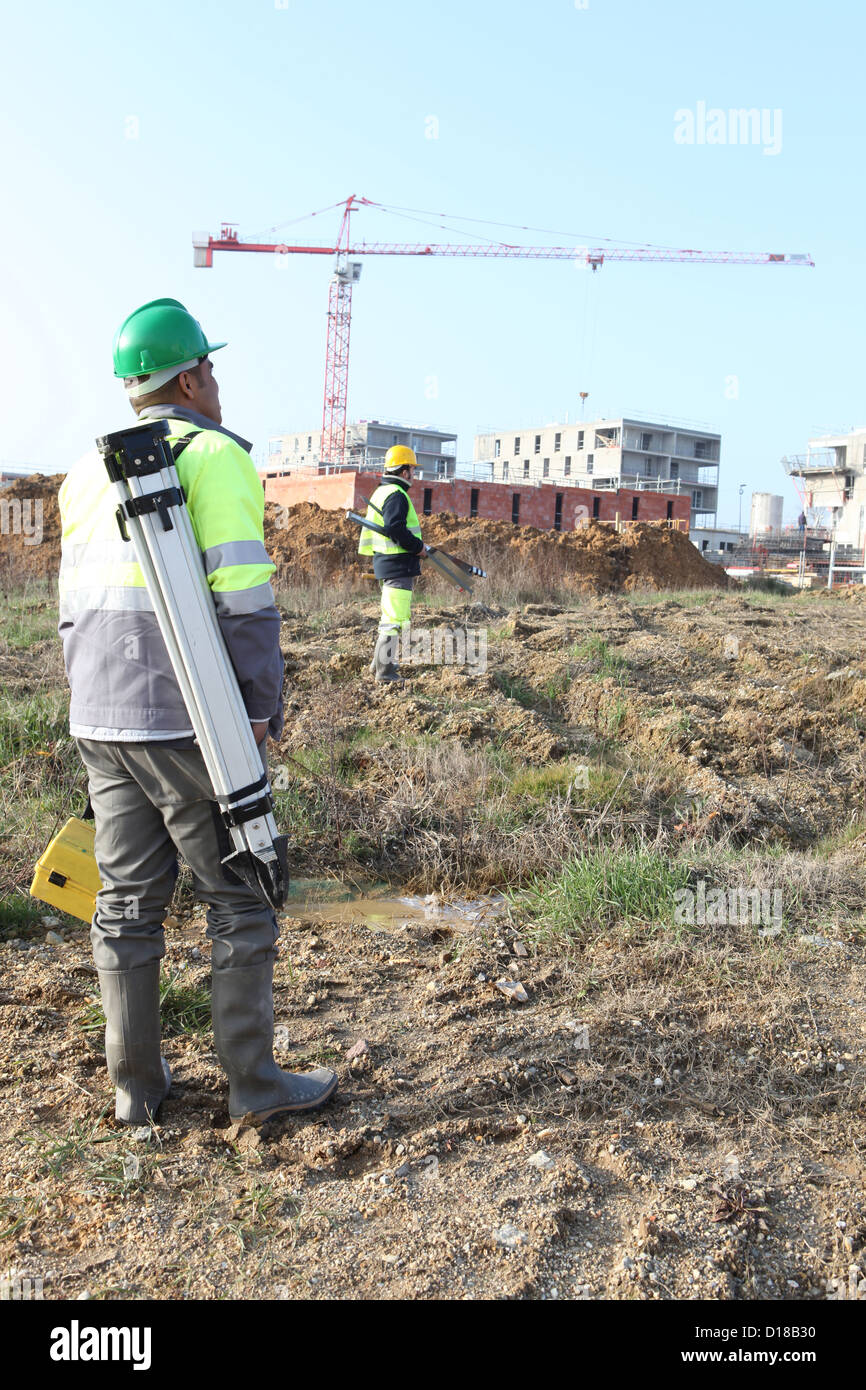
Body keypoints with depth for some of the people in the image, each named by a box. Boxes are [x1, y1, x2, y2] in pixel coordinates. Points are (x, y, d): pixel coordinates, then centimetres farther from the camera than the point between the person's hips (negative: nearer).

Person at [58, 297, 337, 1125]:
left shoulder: (88, 473, 16)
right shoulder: (213, 455, -7)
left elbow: (73, 609, 18)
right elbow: (242, 596, -16)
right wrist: (262, 709, -10)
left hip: (100, 721, 7)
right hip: (188, 722, -7)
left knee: (127, 900, 12)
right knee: (240, 900, 4)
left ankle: (135, 1082, 22)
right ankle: (253, 1081, 12)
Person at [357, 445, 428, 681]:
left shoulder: (381, 492, 18)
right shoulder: (396, 495, -14)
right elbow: (394, 527, -26)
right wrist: (419, 547, -16)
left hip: (385, 562, 11)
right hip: (398, 564, -11)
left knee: (396, 616, 22)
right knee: (394, 617, -7)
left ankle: (379, 662, 31)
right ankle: (384, 670, -3)